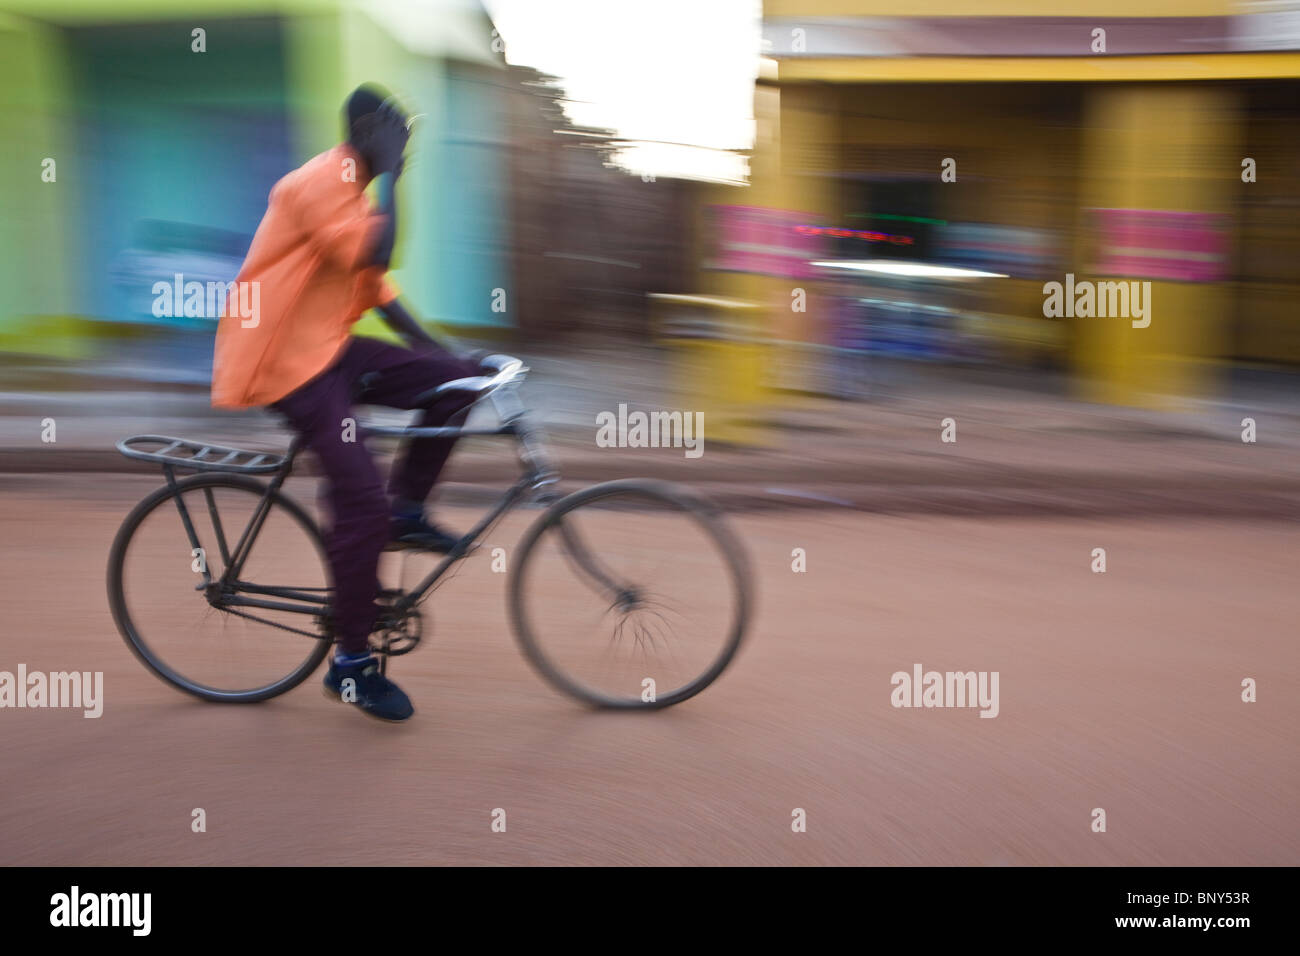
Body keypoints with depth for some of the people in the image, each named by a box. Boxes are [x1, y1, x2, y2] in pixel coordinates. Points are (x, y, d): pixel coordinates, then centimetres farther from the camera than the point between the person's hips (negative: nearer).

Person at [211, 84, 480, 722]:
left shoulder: (351, 189, 16)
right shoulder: (319, 182, -15)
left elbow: (377, 286, 18)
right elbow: (375, 254, -29)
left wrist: (440, 352, 12)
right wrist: (389, 173, -17)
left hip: (329, 347, 9)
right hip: (288, 360, -9)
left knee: (455, 380, -4)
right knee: (362, 502, -15)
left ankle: (407, 511, 9)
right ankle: (351, 664, -1)